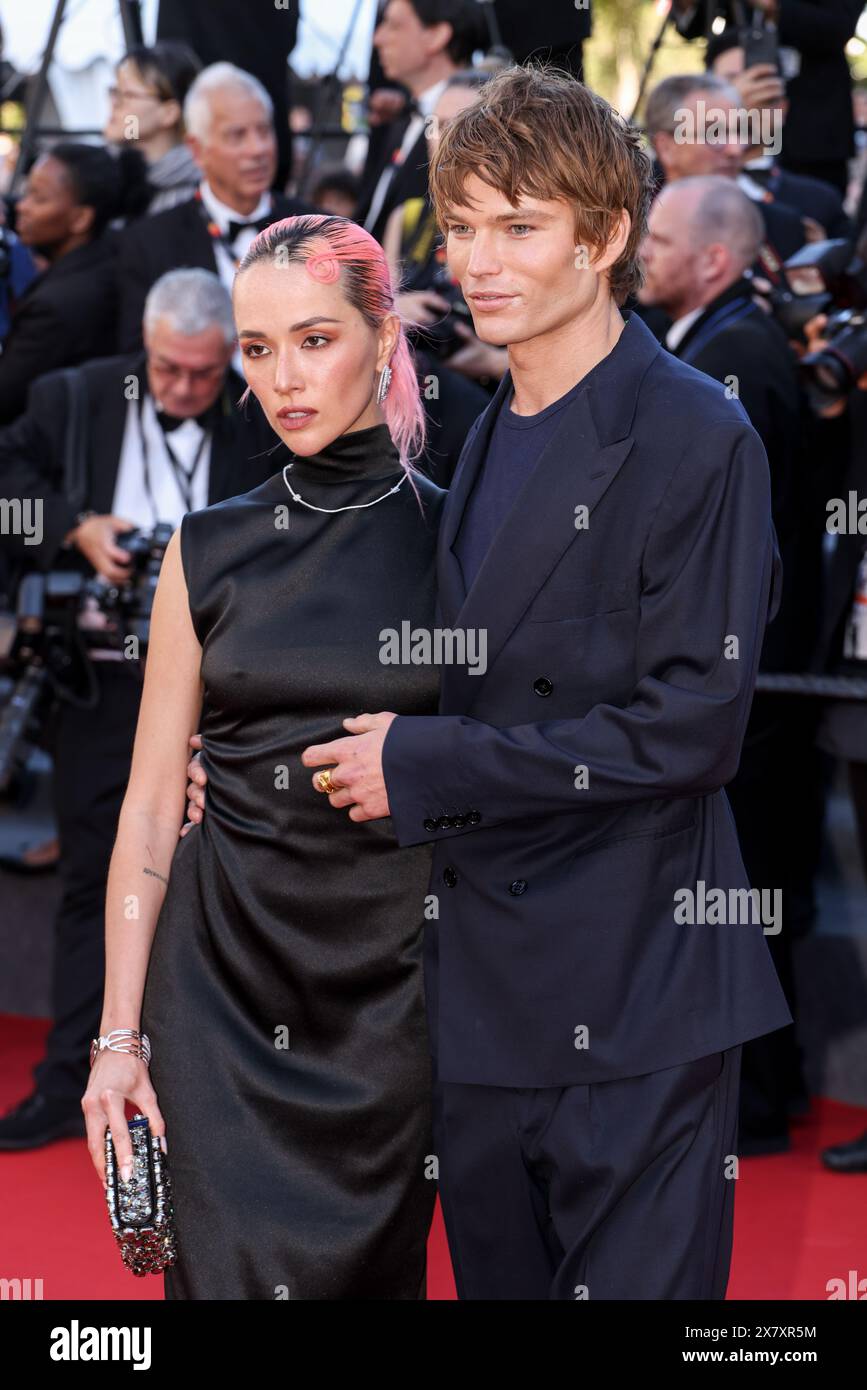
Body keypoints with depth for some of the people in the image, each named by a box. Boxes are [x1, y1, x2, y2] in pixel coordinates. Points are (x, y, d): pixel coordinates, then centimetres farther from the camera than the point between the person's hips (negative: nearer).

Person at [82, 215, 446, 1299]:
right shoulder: (212, 551, 3)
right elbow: (150, 806, 2)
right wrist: (118, 1034, -1)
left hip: (395, 980, 0)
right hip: (225, 971, 0)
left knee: (371, 1267, 8)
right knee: (234, 1271, -2)